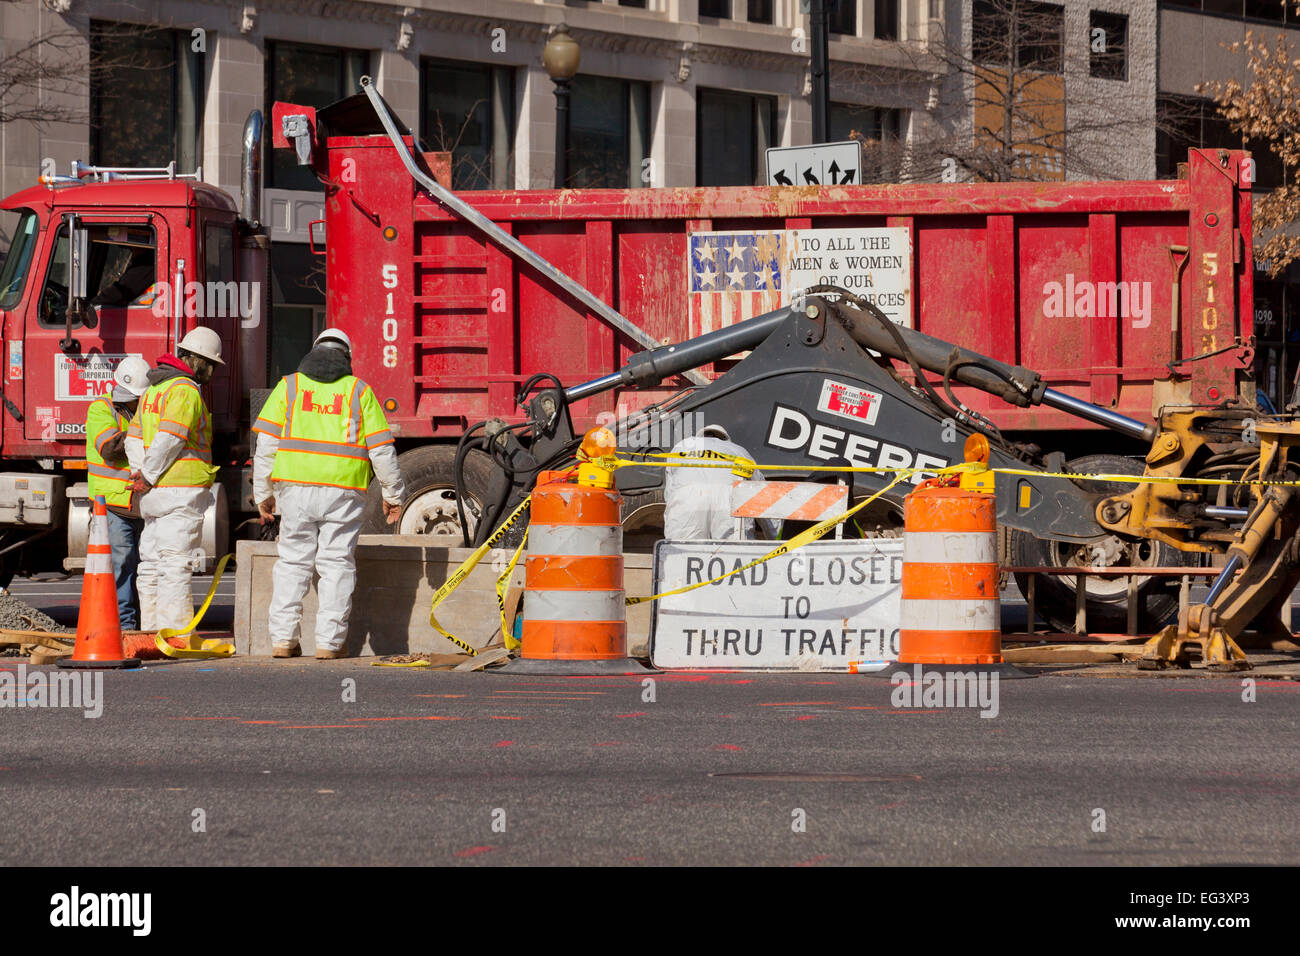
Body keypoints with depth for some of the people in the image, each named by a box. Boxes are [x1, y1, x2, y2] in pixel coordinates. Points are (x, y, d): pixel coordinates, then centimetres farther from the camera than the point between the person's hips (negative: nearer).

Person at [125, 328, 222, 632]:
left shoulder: (153, 390, 18)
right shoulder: (186, 391, -13)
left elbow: (134, 440, 15)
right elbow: (169, 440, -21)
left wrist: (145, 476, 3)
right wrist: (149, 477, -12)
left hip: (154, 494, 9)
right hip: (181, 491, -9)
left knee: (152, 564, 11)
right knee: (176, 566, -9)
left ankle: (151, 631, 14)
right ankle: (176, 634, -10)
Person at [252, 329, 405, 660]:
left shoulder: (289, 385, 8)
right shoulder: (359, 390, 6)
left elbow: (267, 443, 4)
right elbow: (381, 449, 4)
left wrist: (263, 493, 10)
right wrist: (393, 494, 13)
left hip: (296, 488, 1)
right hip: (343, 492, -1)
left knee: (293, 561, 10)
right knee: (336, 564, 4)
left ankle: (283, 638, 6)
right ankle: (329, 642, 0)